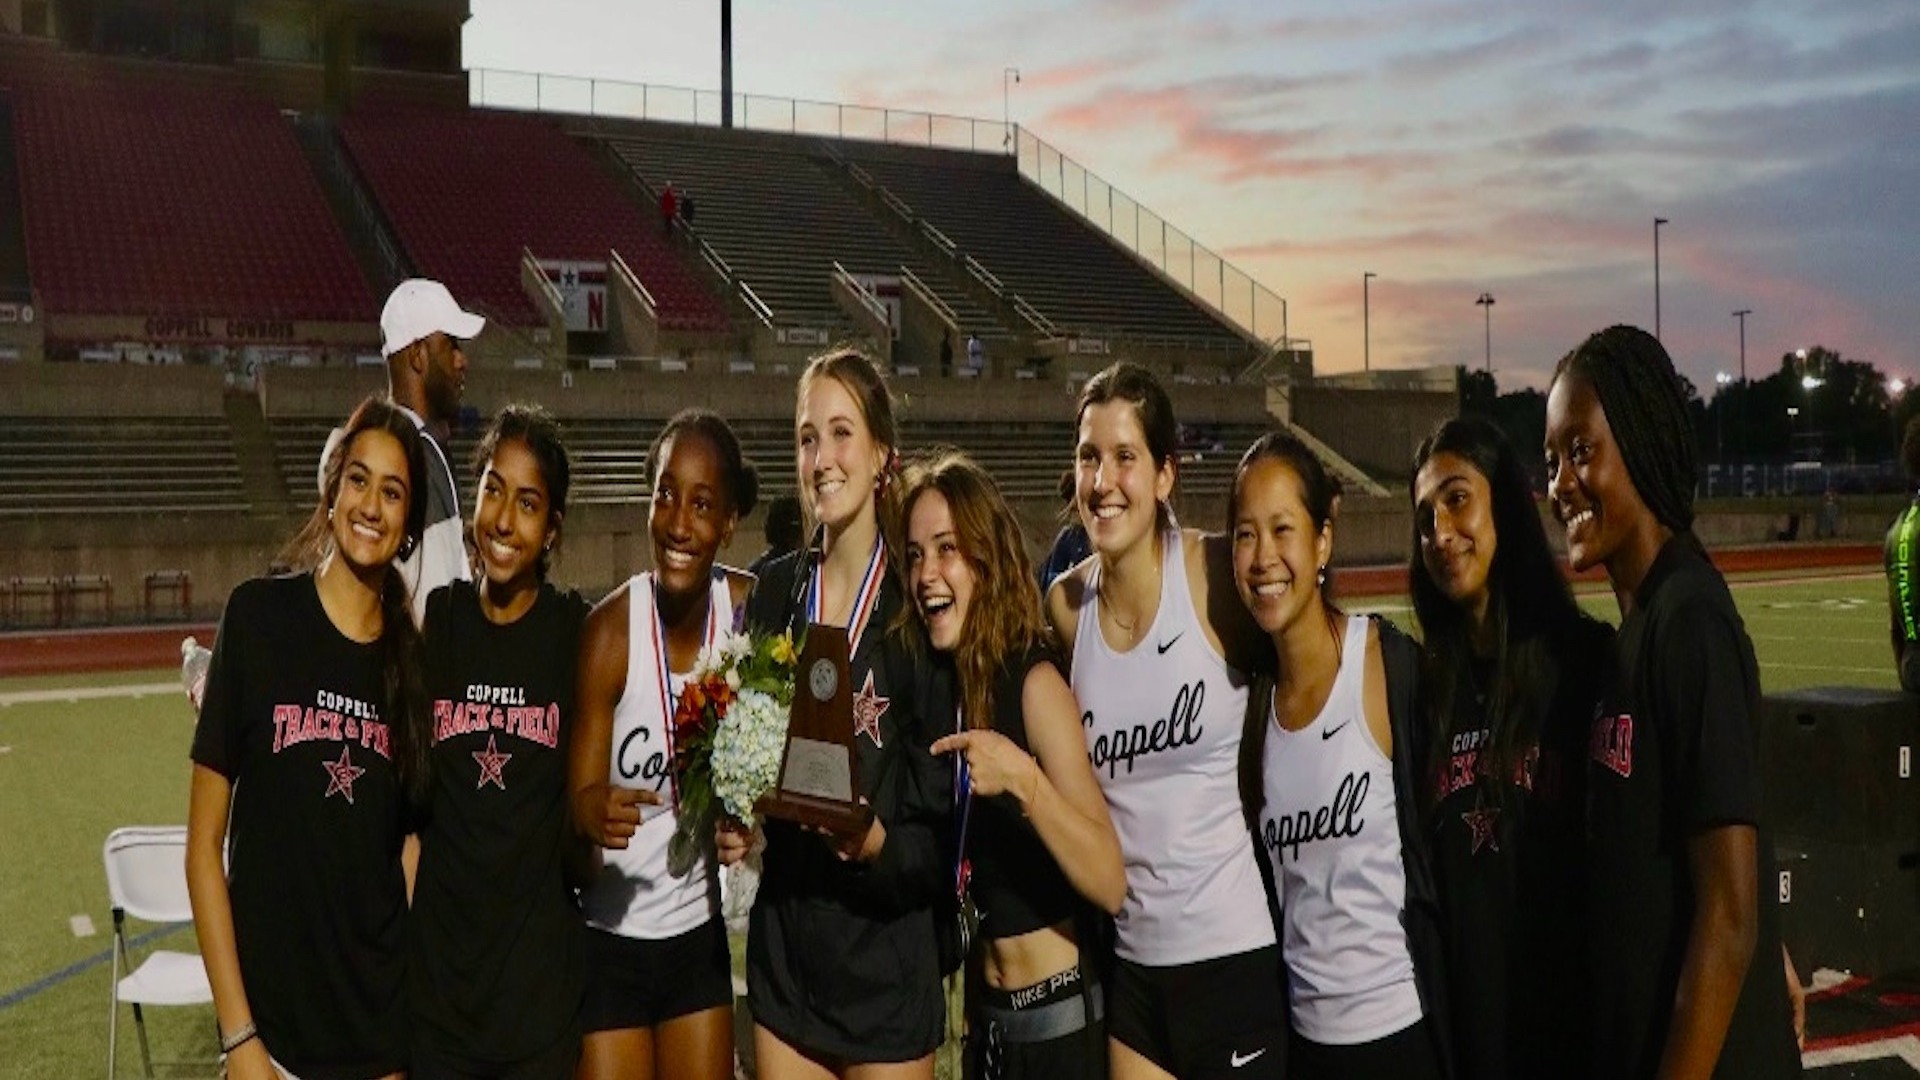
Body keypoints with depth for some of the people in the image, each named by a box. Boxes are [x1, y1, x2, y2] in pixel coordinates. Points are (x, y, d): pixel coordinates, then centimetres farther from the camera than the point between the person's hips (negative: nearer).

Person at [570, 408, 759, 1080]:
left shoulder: (746, 608, -10)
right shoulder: (611, 630, -19)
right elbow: (578, 798, -17)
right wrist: (593, 813, -38)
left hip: (699, 935, 3)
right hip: (608, 942, -3)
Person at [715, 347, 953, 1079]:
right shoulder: (773, 593, 3)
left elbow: (949, 821, -9)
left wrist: (880, 845, -26)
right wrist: (729, 825, -5)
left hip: (887, 959, -4)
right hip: (782, 943, 4)